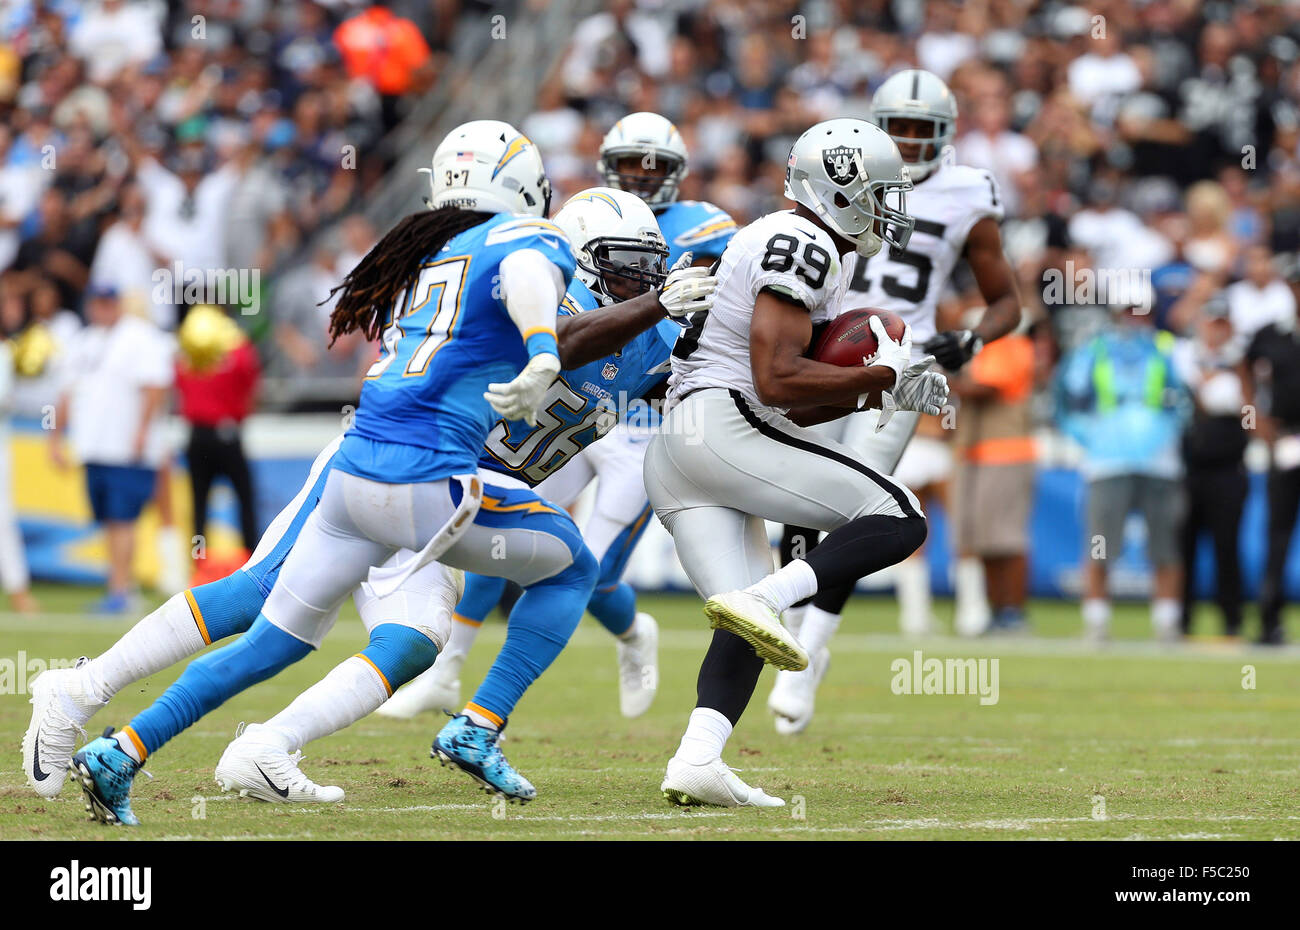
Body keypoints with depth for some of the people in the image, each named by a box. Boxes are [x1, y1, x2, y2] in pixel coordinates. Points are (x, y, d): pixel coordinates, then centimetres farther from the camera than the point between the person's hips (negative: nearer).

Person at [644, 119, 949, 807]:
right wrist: (881, 377, -8)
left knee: (748, 629, 4)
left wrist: (872, 391, 16)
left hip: (672, 456, 10)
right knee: (899, 521, -10)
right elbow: (777, 382, -16)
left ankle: (696, 762, -15)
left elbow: (791, 411, 29)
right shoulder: (802, 245, -5)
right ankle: (761, 599, -26)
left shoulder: (792, 246, 28)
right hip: (721, 426, -10)